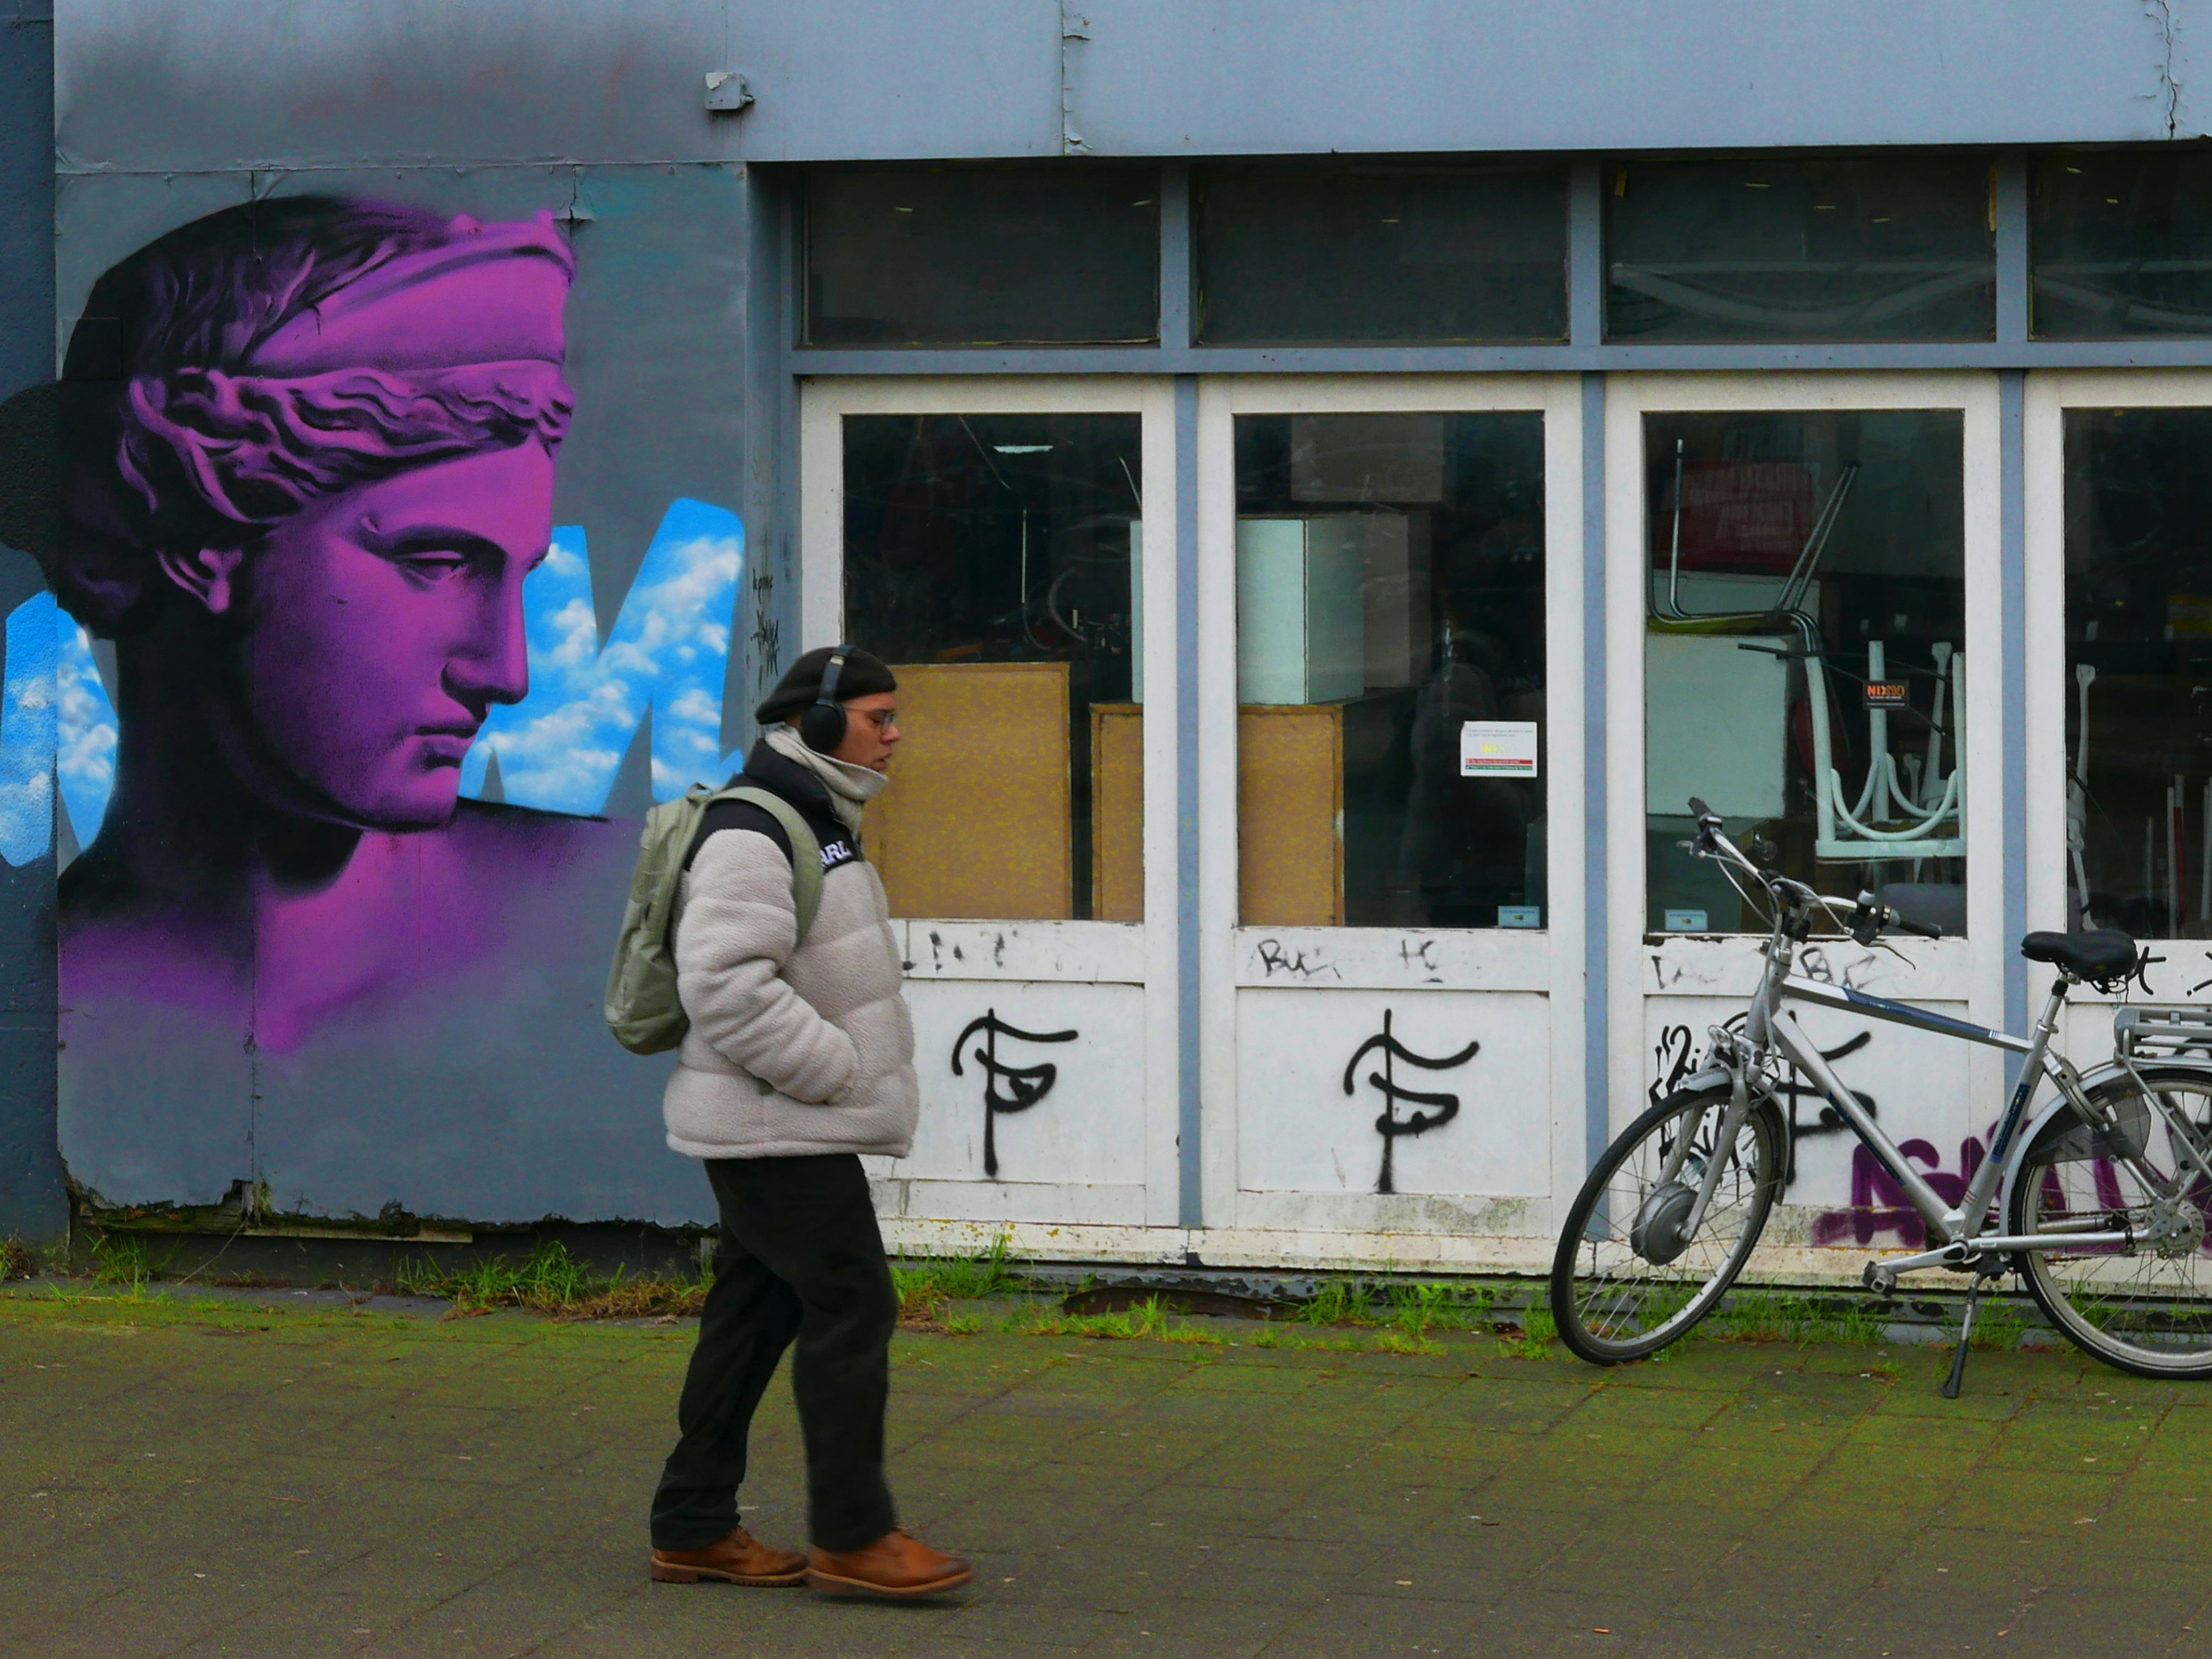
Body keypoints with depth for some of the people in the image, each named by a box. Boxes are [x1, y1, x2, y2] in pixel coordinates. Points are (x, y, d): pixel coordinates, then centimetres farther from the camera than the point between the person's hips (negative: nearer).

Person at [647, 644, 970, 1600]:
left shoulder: (817, 828, 17)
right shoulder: (752, 835, -17)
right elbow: (728, 984, -27)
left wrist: (856, 1074, 15)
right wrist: (840, 1072, -21)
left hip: (793, 1126, 10)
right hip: (775, 1129, -10)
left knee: (757, 1316, 11)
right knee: (852, 1306, -10)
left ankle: (695, 1529, 15)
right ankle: (851, 1537, -6)